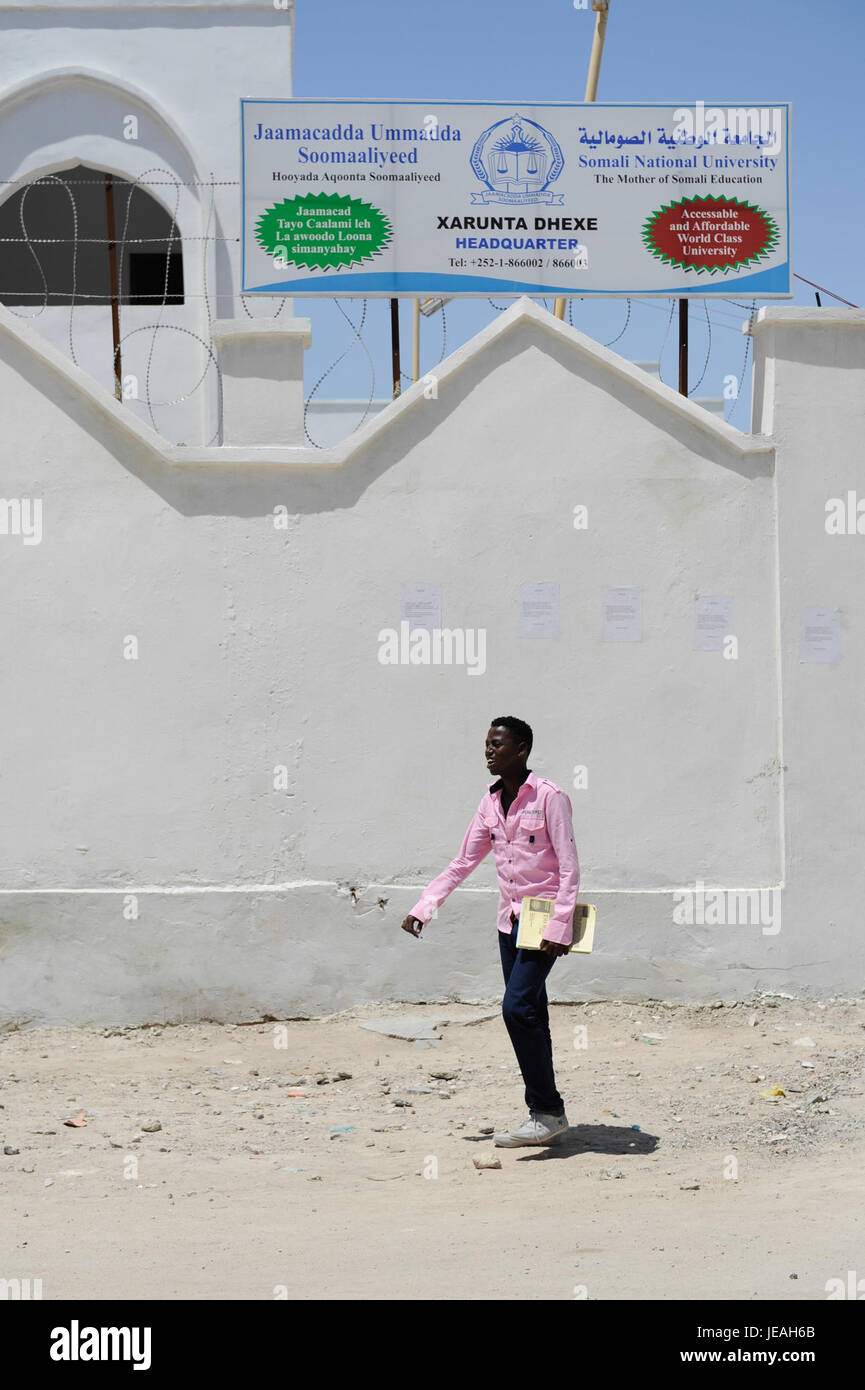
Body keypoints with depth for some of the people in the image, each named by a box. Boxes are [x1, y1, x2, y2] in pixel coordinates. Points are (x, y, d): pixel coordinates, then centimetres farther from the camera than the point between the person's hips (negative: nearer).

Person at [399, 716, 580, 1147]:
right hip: (509, 920, 7)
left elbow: (568, 866, -13)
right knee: (528, 1016, 8)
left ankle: (549, 1112, -10)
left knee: (517, 1007, -17)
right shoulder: (491, 803, 9)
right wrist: (422, 909, 7)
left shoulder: (548, 796, -11)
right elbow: (462, 863, 14)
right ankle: (543, 1115, 13)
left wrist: (559, 927, -19)